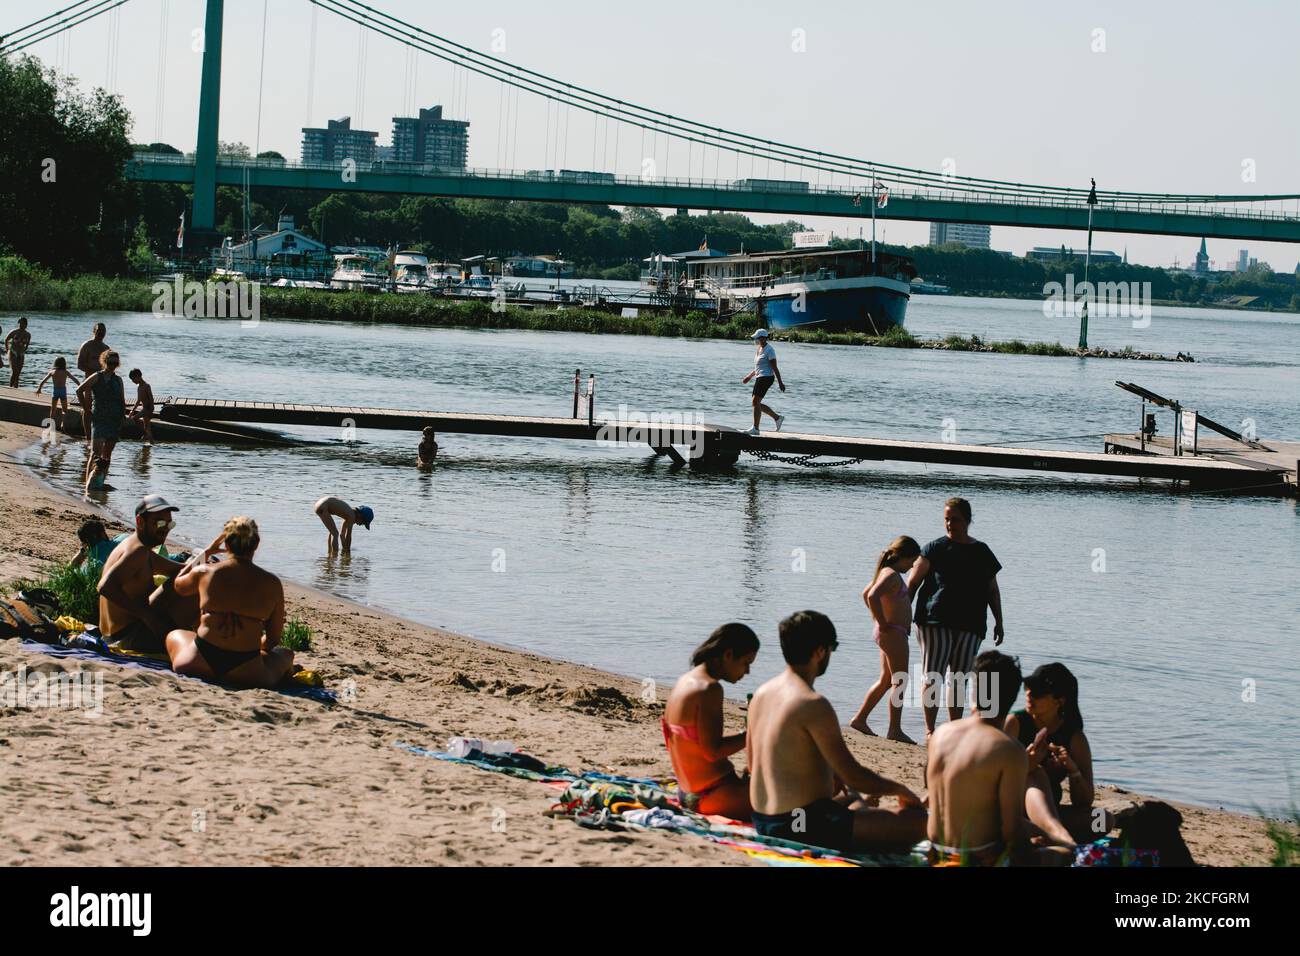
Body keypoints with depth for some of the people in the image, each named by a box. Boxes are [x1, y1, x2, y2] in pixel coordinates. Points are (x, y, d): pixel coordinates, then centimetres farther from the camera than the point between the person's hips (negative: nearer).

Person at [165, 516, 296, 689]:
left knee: (174, 635, 33)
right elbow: (274, 638, 7)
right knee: (286, 654, 30)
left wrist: (205, 553, 36)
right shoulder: (271, 583, -1)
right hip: (246, 672, 0)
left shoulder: (204, 572, 0)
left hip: (198, 665, 0)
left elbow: (179, 586, 27)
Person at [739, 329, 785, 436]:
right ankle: (777, 418, 17)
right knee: (756, 403, 9)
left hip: (766, 378, -10)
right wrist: (749, 376, 23)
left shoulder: (769, 350, -12)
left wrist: (780, 382, -15)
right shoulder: (758, 349, 16)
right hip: (759, 378, 10)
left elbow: (774, 368, -15)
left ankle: (755, 429, -7)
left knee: (756, 402, -11)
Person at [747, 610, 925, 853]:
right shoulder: (814, 705, -20)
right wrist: (899, 790, 0)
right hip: (804, 825, -10)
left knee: (851, 799, 38)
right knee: (917, 820, -13)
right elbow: (853, 776, -18)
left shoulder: (761, 693, 7)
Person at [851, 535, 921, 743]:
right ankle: (895, 729, -2)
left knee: (886, 680, 17)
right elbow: (872, 596, -33)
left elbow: (866, 593, 27)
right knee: (899, 681, -4)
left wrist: (879, 620, 20)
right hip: (894, 634, -10)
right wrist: (883, 623, -25)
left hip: (889, 634, 10)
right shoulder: (892, 575, -17)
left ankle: (860, 719, 20)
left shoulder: (886, 573, 13)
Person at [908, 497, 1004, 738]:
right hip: (935, 621, -3)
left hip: (970, 625, 3)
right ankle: (929, 729, -5)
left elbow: (992, 590, 20)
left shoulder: (982, 552, 13)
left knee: (959, 680, 6)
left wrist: (998, 622, 15)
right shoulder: (935, 548, 3)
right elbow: (913, 583, 2)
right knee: (932, 677, -7)